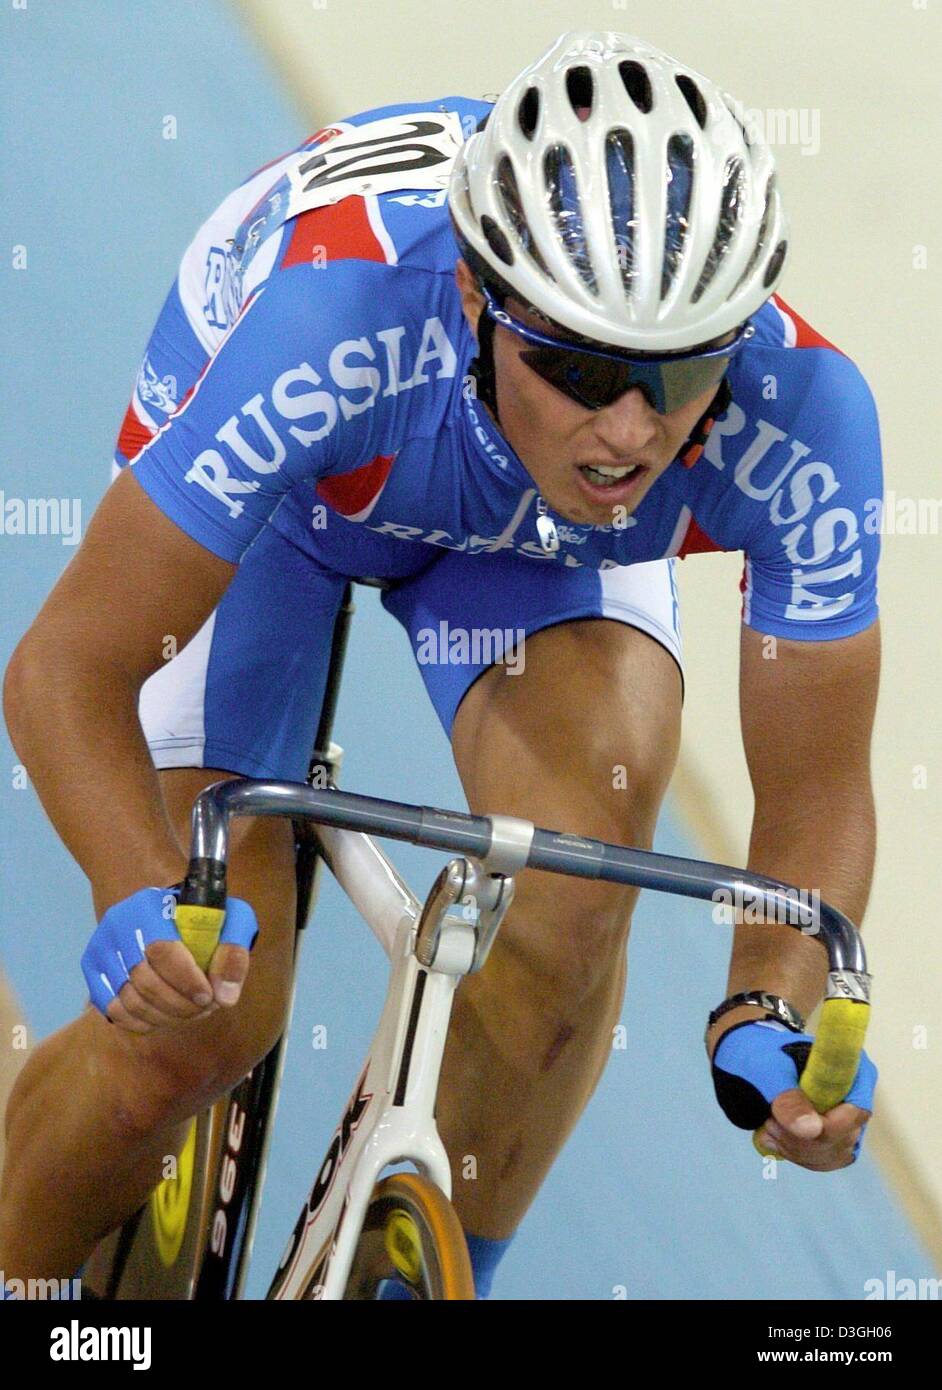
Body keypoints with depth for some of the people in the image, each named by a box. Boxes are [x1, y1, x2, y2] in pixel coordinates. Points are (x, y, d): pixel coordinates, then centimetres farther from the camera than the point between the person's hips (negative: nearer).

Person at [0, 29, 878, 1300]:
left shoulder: (799, 413, -35)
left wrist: (775, 1015, -43)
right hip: (279, 485, -2)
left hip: (537, 528, 2)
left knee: (600, 774, -30)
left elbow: (817, 793, -24)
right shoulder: (343, 323, -43)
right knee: (201, 1016, -13)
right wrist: (146, 899, -55)